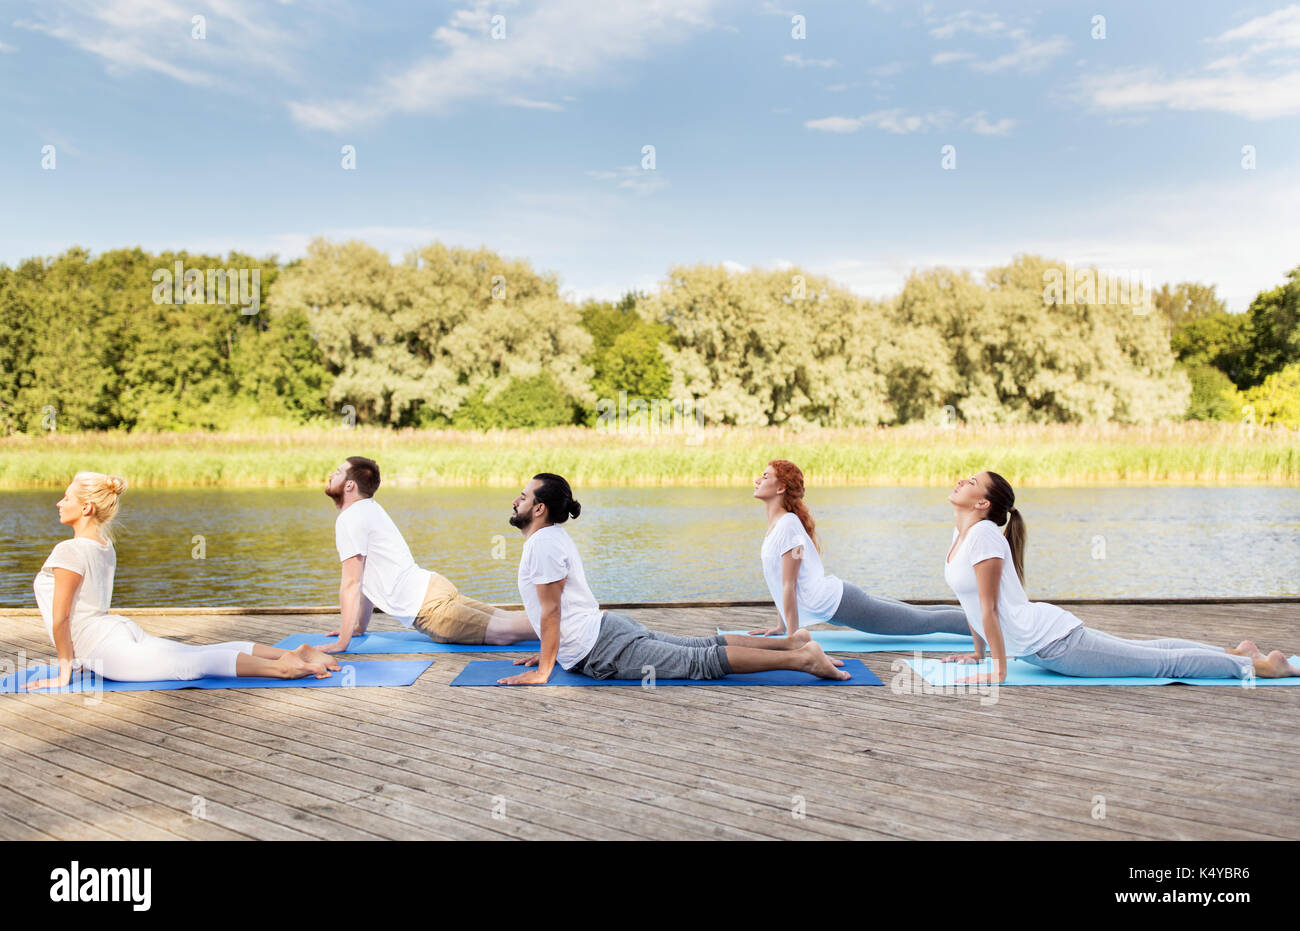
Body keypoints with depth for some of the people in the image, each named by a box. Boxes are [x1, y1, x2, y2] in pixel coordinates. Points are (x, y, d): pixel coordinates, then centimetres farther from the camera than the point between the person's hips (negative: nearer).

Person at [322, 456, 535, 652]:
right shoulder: (369, 509, 19)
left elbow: (351, 583, -13)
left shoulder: (350, 519, -10)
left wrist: (342, 643, -9)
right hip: (434, 588, 9)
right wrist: (360, 627, 30)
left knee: (504, 631, -14)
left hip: (429, 607, -9)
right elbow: (368, 578, 26)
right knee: (506, 620, 8)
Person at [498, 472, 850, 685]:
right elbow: (556, 610, 29)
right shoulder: (551, 538, 19)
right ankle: (791, 642, 10)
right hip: (604, 629, 10)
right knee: (702, 646, 11)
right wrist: (550, 651, 30)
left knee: (702, 662, -13)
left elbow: (551, 611, -18)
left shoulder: (543, 544, -14)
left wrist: (542, 671, -13)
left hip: (603, 651, -10)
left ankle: (801, 657, -17)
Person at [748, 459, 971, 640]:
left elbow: (789, 585, -19)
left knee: (927, 621, 1)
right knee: (921, 616, 21)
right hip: (835, 597, 9)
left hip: (838, 604, -9)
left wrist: (792, 635, -16)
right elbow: (782, 583, 18)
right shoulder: (776, 523, 10)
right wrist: (782, 626, 21)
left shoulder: (787, 525, -18)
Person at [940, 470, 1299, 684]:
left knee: (1164, 663, 0)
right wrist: (979, 652, 21)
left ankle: (1261, 665, 12)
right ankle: (1235, 652, 35)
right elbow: (971, 604, 18)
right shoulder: (960, 532, 7)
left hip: (1050, 638, -9)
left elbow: (989, 608, -21)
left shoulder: (984, 534, -21)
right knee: (1145, 651, 23)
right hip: (1036, 645, 9)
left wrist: (999, 671, -18)